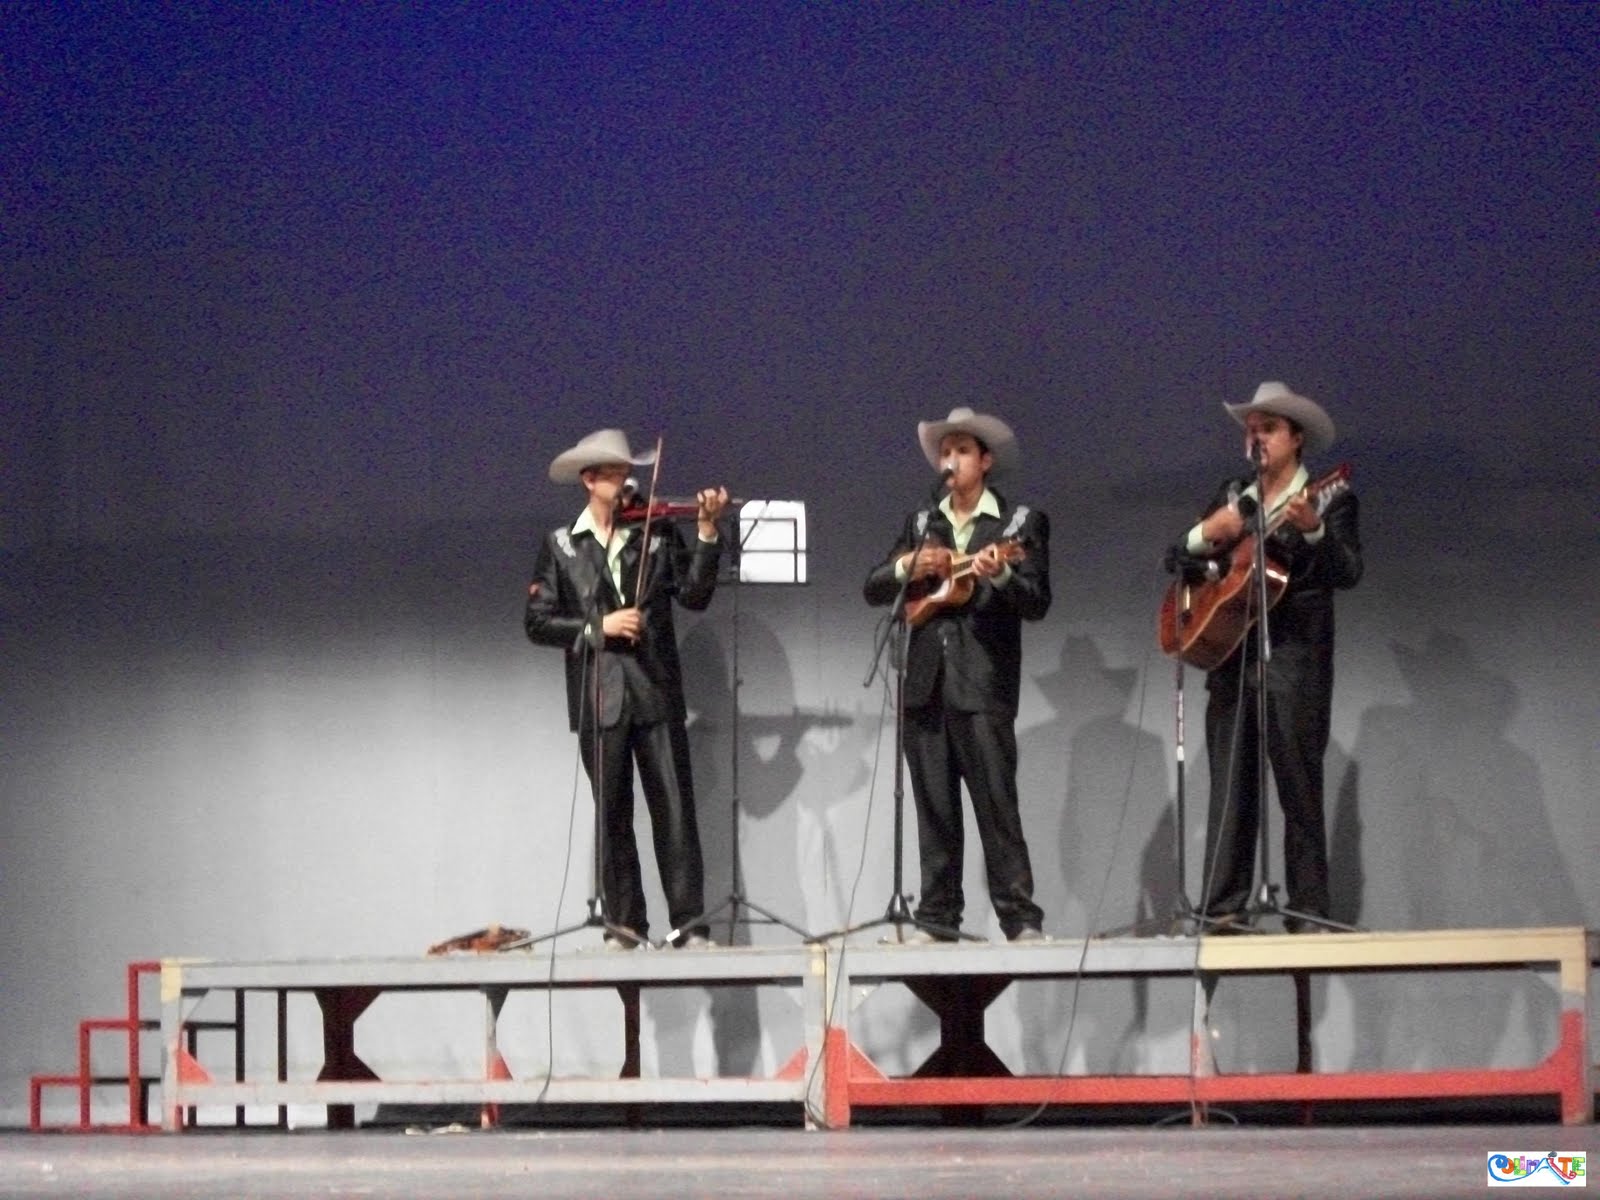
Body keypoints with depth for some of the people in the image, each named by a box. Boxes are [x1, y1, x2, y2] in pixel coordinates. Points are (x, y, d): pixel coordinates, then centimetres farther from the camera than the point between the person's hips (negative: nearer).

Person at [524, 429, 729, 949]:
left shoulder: (659, 534, 8)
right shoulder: (560, 546, 8)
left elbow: (694, 596, -4)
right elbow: (537, 622, 2)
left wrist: (707, 532, -13)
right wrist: (599, 626, -10)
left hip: (655, 691, 0)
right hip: (598, 696, 0)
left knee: (674, 808, -5)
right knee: (612, 815, 3)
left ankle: (689, 922, -4)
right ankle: (624, 924, 8)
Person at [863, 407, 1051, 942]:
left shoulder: (1020, 522, 5)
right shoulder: (920, 524, 18)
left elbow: (1037, 602, -4)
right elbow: (873, 589, 12)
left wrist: (999, 575, -22)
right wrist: (909, 567, -6)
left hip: (984, 683, -4)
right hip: (926, 683, 4)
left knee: (997, 804, -9)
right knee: (934, 808, 4)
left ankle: (1021, 919, -9)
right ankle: (936, 918, 6)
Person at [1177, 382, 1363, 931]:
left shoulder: (1331, 499, 4)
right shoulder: (1231, 496, 18)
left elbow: (1349, 572, -9)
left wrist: (1312, 530, -26)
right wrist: (1206, 534, -4)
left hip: (1294, 659, -4)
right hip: (1230, 654, 4)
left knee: (1299, 787, -5)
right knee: (1229, 787, -1)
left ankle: (1308, 909, -3)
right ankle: (1224, 907, -3)